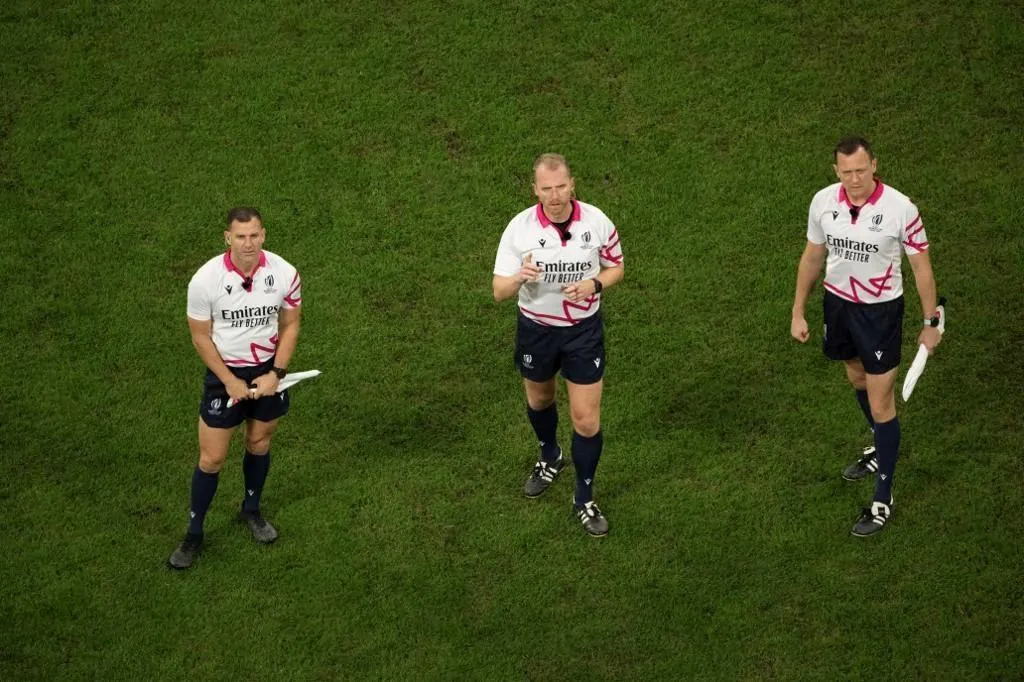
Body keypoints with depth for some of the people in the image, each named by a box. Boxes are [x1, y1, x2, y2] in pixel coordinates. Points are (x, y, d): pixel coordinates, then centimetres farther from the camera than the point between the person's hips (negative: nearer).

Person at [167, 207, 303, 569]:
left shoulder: (285, 274, -16)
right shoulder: (205, 280, -22)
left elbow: (290, 325, -1)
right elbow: (201, 336, -10)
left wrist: (276, 373, -10)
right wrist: (230, 381, -13)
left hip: (269, 370, 2)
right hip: (224, 373, -2)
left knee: (259, 443, 20)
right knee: (211, 459, 1)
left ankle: (251, 509, 45)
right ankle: (194, 533, 18)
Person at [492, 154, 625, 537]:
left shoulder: (597, 222, -16)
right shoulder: (520, 228, -18)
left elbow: (615, 267, 2)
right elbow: (499, 291, -16)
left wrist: (593, 284, -21)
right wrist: (519, 277, -40)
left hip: (584, 331, -1)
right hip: (535, 330, 1)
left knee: (586, 420, -1)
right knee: (539, 400, 24)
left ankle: (584, 499, 19)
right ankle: (550, 458, 56)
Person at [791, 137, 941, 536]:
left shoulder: (901, 209, -24)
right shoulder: (823, 202, -12)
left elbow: (921, 267, -11)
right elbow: (812, 257, 4)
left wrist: (931, 323, -7)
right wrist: (798, 313, 7)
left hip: (881, 312, -5)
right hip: (838, 303, 5)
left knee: (881, 405, -2)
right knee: (857, 378, 26)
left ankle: (883, 499, 9)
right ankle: (883, 448, 53)